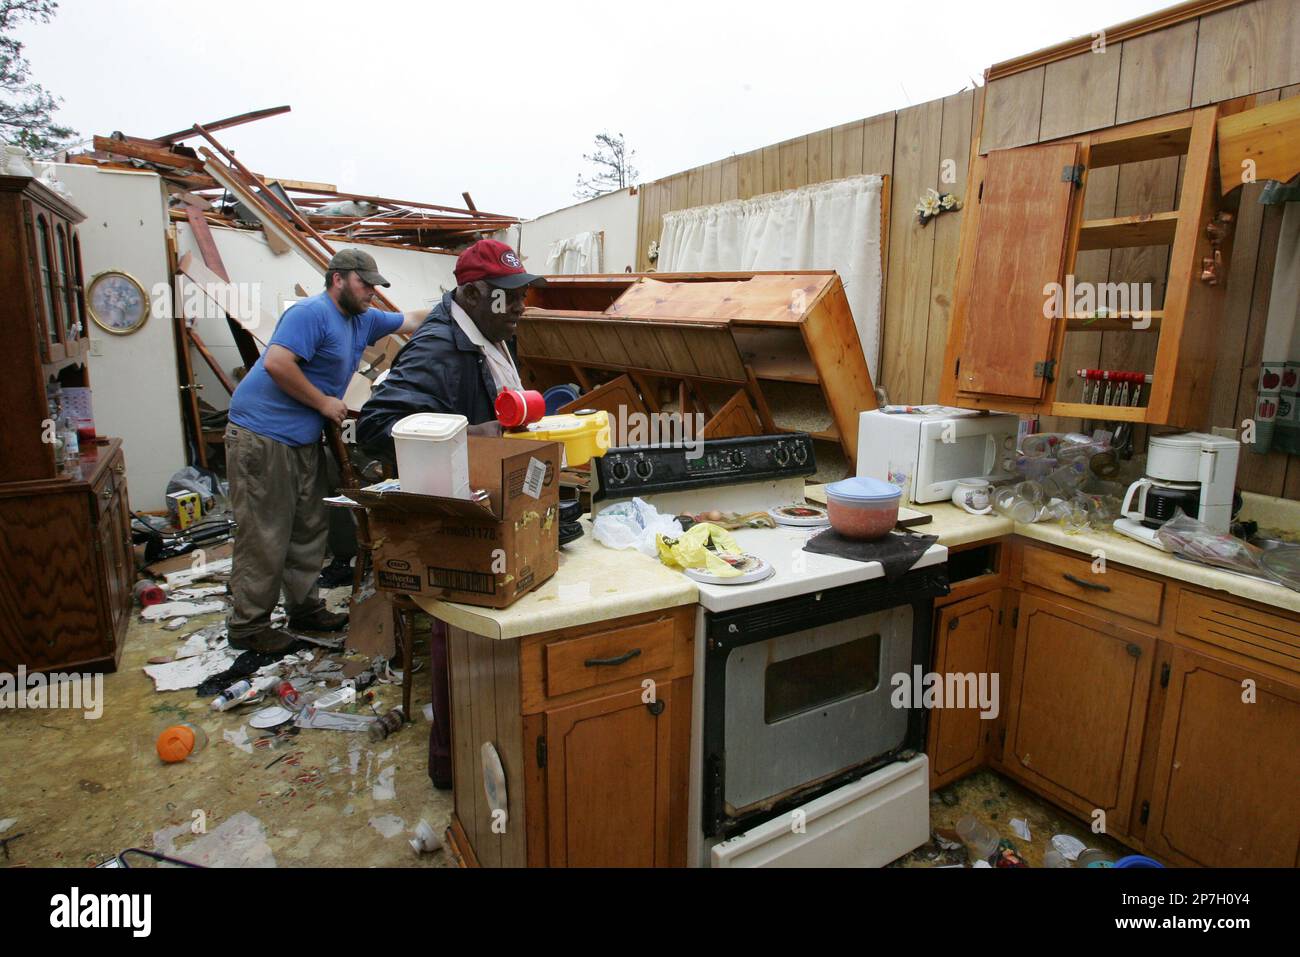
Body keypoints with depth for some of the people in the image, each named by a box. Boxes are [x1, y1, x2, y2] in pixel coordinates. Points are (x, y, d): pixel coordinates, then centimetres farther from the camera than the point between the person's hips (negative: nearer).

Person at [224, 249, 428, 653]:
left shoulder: (363, 320, 13)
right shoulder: (311, 312, -15)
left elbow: (412, 320, 23)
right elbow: (276, 363, -26)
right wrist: (323, 402, -17)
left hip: (305, 439, 9)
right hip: (263, 436, -9)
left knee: (310, 529, 14)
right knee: (265, 536, -3)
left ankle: (304, 608, 27)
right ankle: (248, 626, 8)